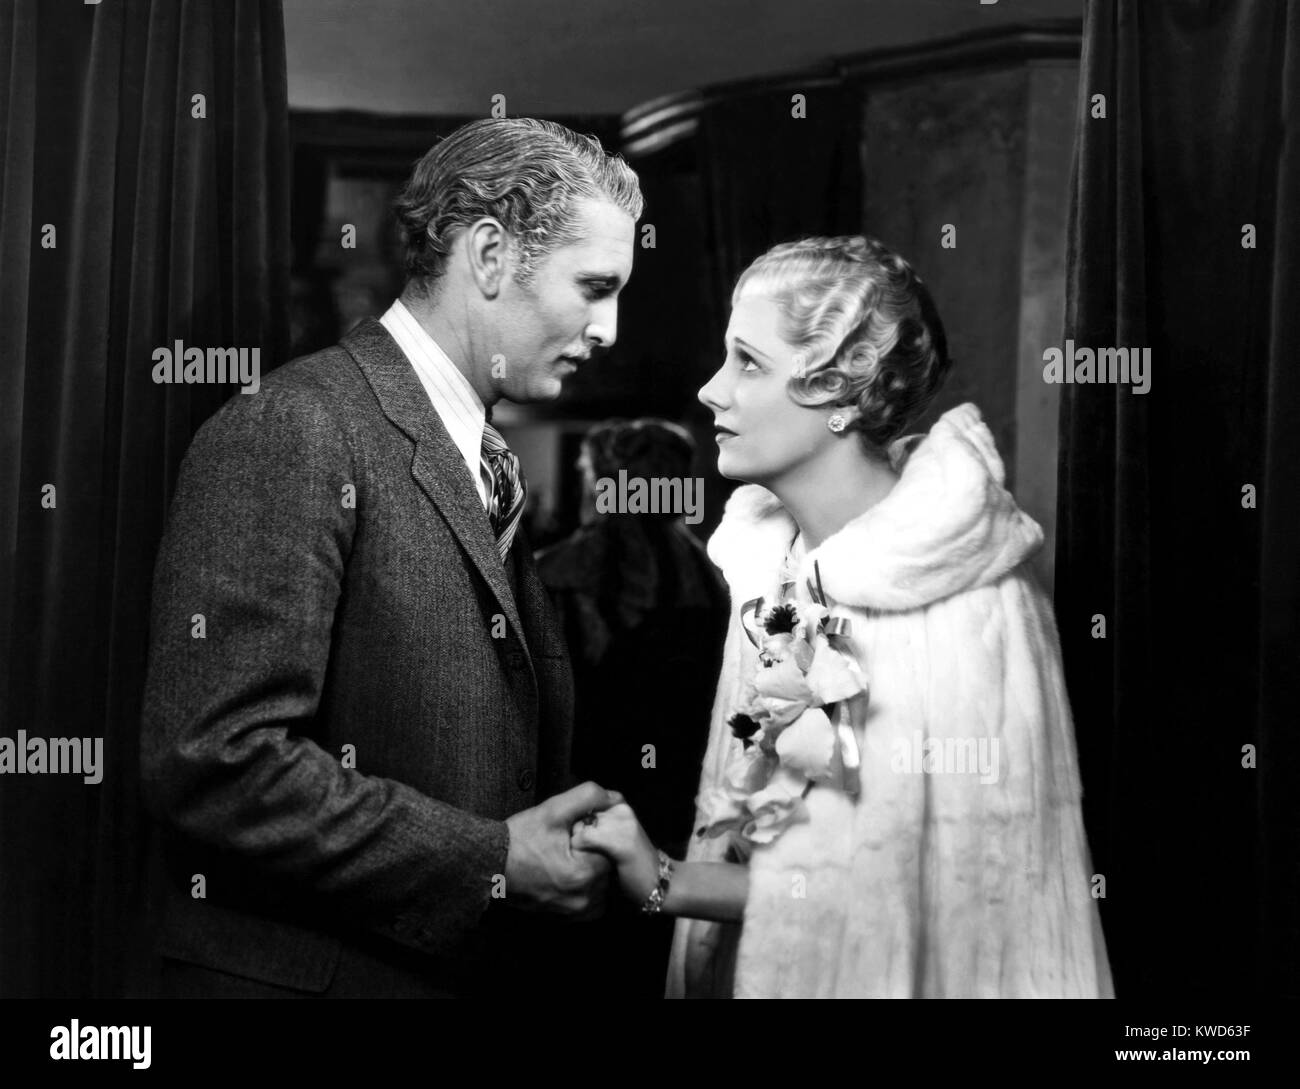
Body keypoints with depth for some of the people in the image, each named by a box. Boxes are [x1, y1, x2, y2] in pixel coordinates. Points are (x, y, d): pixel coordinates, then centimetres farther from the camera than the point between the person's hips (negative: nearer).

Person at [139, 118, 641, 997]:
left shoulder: (483, 462, 10)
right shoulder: (290, 432, -17)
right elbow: (214, 761, -24)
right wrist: (491, 859, -20)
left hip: (471, 960, 8)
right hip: (309, 968, -8)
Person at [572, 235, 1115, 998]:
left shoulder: (970, 596, -23)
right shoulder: (766, 562, -3)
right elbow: (754, 832, 5)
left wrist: (669, 884, -21)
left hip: (905, 971, -6)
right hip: (764, 962, 6)